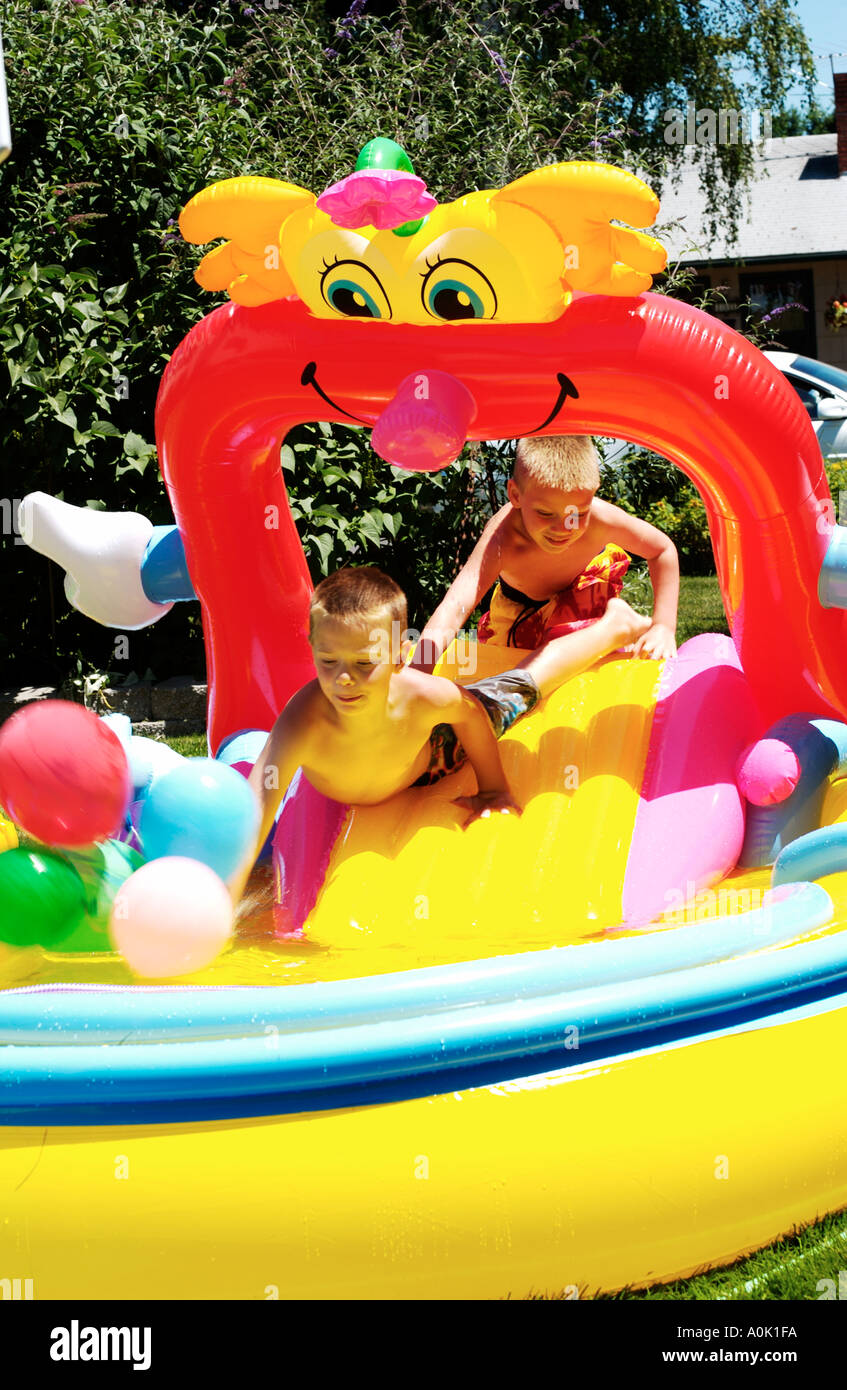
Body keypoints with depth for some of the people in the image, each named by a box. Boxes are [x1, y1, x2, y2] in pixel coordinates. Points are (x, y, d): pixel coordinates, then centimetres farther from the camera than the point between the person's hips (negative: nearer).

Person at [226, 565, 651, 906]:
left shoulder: (425, 697, -44)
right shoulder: (302, 725, -50)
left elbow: (471, 713, -19)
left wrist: (493, 788, -6)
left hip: (433, 750, 0)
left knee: (525, 685, 18)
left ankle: (615, 624, 45)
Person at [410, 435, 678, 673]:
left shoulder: (600, 518, -40)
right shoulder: (504, 538, -48)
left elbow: (664, 550, -21)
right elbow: (454, 608, -60)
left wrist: (663, 626, -28)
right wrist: (417, 676, -77)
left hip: (585, 580, 0)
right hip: (519, 605, 0)